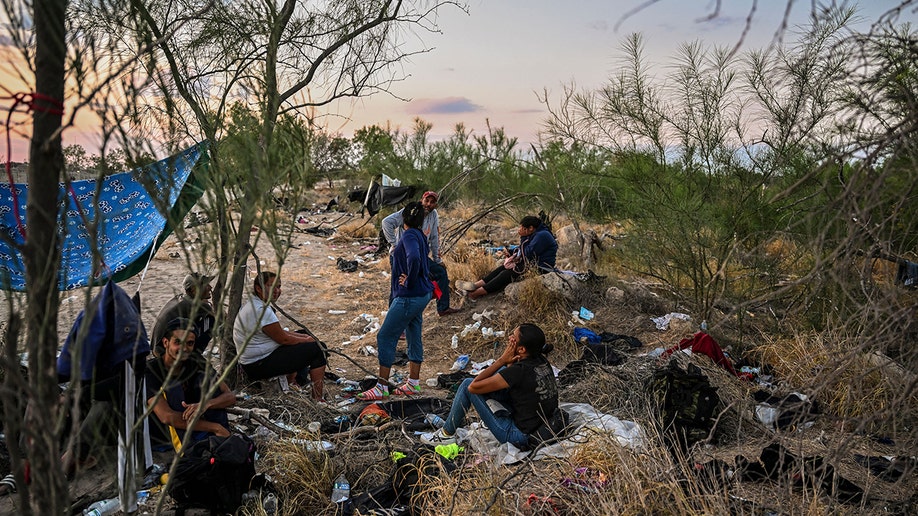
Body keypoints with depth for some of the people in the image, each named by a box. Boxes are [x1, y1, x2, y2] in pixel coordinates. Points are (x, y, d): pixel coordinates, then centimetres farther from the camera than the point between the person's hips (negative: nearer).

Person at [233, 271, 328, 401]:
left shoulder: (252, 303, 11)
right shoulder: (260, 310, -23)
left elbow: (280, 331, 15)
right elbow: (283, 339, -18)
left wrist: (305, 337, 6)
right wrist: (307, 340, -3)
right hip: (259, 366, -11)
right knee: (316, 349, -9)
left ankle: (291, 381, 26)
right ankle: (317, 399, -4)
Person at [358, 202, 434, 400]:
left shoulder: (409, 235, -17)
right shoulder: (419, 235, 11)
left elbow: (414, 258, -36)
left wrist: (409, 281, -22)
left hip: (409, 297, -10)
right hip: (421, 295, 10)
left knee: (385, 337, -3)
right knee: (413, 337, 16)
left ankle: (381, 388, 2)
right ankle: (413, 383, 26)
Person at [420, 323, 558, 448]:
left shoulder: (520, 371, -27)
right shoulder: (542, 361, -3)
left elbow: (473, 387, -18)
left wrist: (502, 360, -14)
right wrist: (508, 363, -7)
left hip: (520, 437, -8)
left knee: (467, 385, -5)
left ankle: (447, 434, 14)